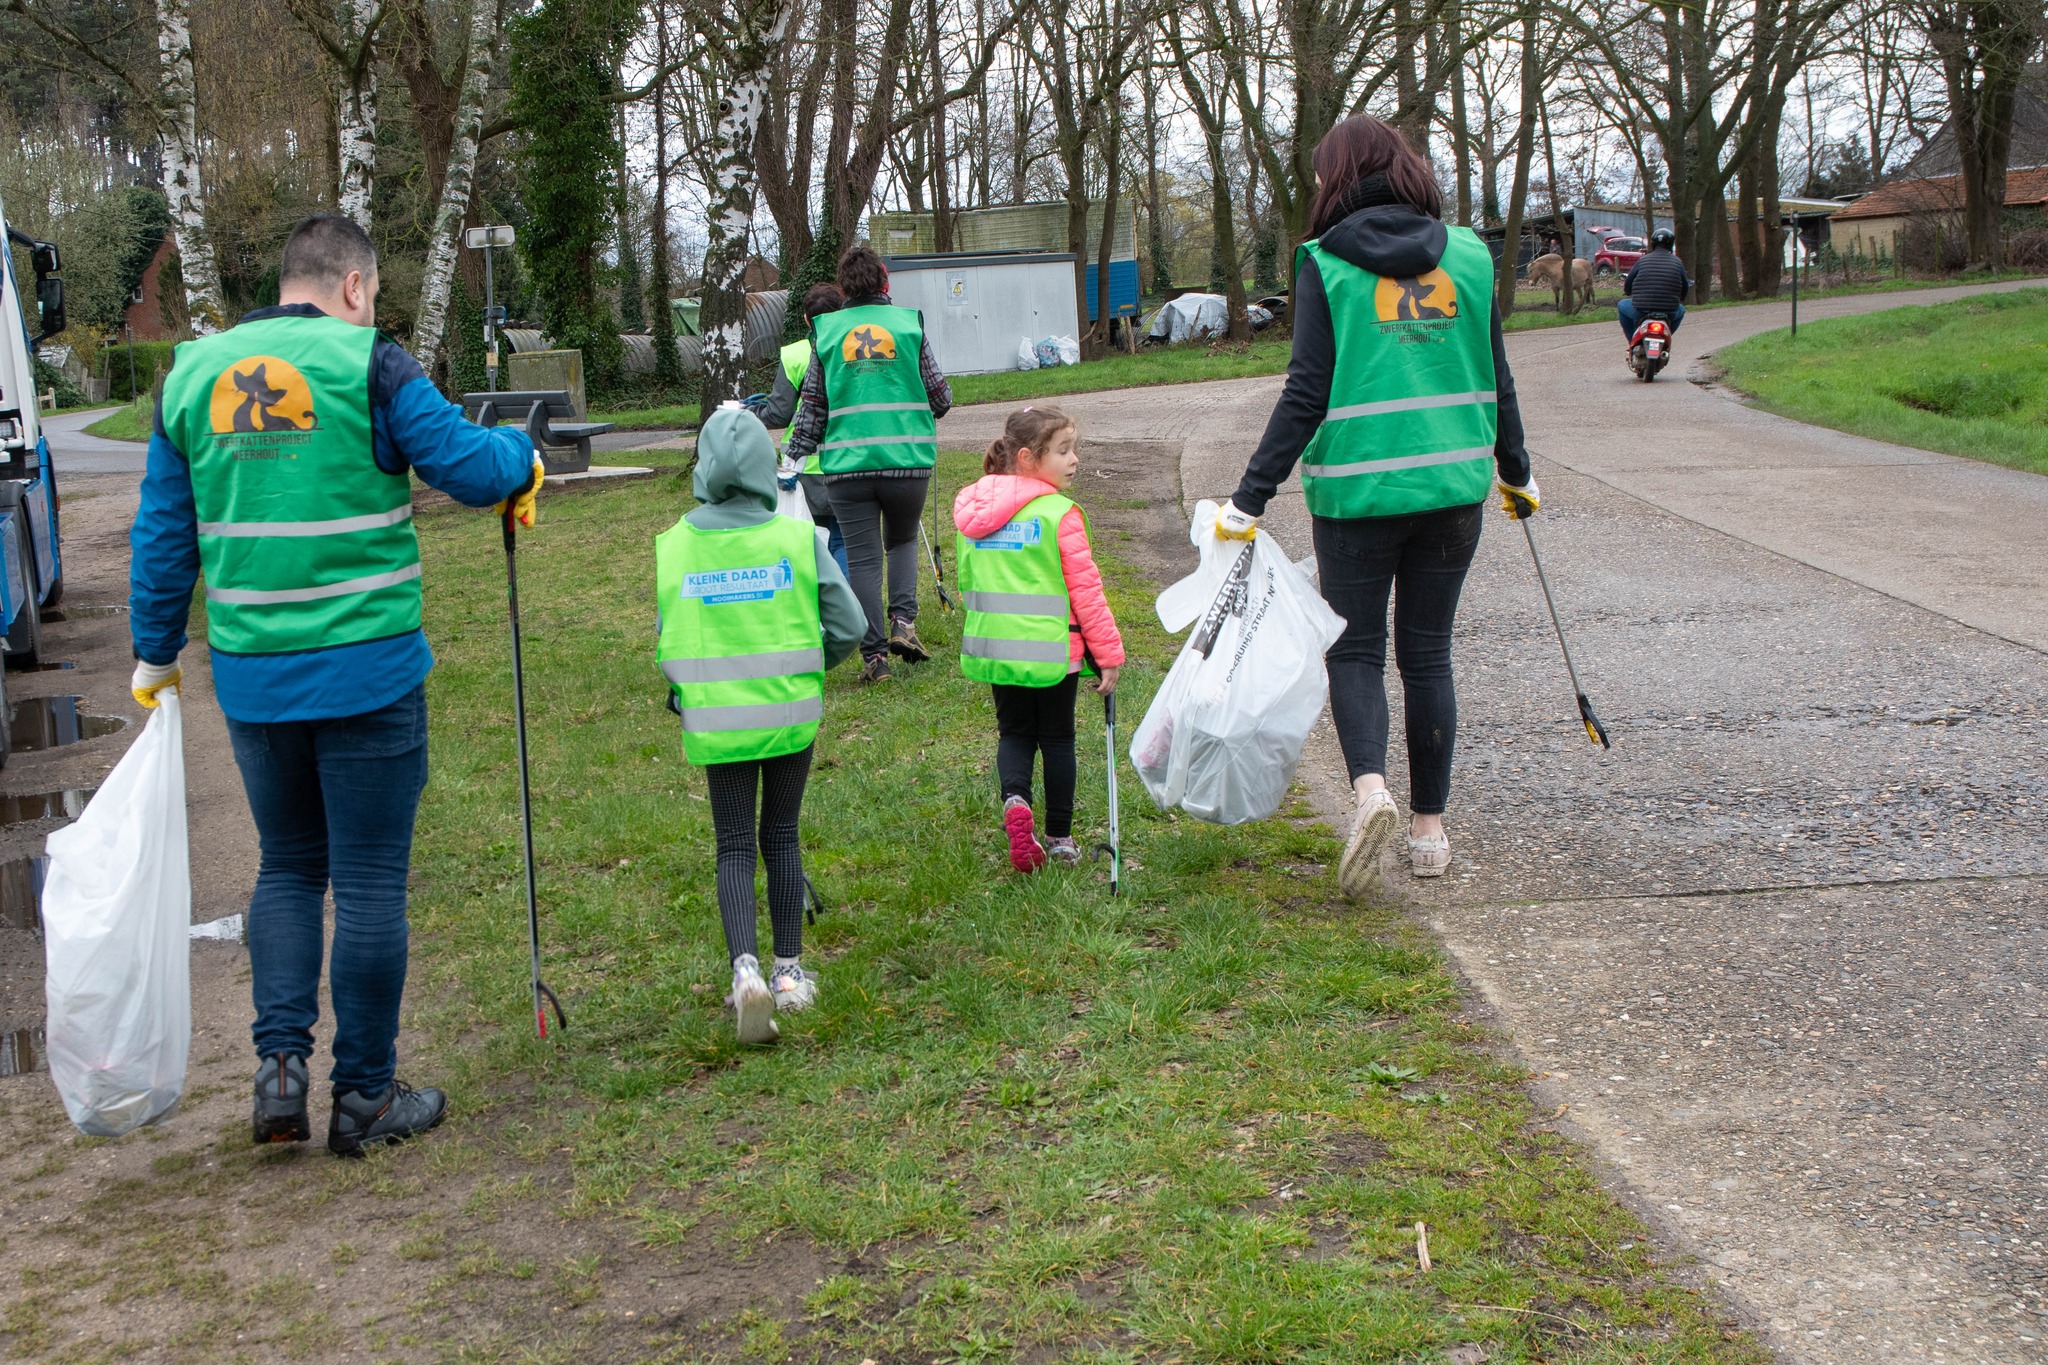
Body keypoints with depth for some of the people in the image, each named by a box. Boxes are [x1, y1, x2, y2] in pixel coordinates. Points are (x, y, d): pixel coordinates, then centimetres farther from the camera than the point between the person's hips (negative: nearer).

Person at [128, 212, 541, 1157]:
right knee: (369, 883, 4)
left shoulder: (191, 373, 8)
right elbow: (469, 468, -14)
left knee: (287, 868, 20)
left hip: (250, 676, 5)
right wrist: (522, 455, 8)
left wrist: (155, 653, 19)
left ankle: (280, 1063, 11)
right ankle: (365, 1096, 13)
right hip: (367, 670, -5)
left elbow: (162, 532, 10)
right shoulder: (367, 364, -8)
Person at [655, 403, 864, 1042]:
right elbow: (849, 627, -5)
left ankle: (746, 968, -10)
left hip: (715, 720, 0)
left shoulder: (668, 547, -7)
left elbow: (647, 643, -2)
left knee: (734, 846, 8)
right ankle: (789, 970, 23)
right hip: (791, 714, 1)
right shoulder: (799, 538, -9)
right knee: (782, 838, 15)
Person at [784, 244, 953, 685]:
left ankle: (874, 655, 3)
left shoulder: (826, 332, 5)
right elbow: (940, 396, 5)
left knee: (862, 558, 6)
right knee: (902, 540, 22)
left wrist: (794, 458, 14)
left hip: (847, 463, 0)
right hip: (908, 459, 0)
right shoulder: (909, 323, 2)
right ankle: (903, 621, 2)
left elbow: (812, 406, 6)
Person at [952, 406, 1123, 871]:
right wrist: (1109, 653, -5)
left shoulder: (972, 511, 3)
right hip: (1052, 650, -4)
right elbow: (1085, 589, -13)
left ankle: (1015, 800, -10)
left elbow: (966, 581, 12)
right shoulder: (1060, 515, -15)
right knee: (1057, 738, 12)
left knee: (1014, 732, 17)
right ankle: (1060, 837, 19)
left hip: (994, 648, 4)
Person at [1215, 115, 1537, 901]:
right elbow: (1496, 380, 10)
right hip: (1452, 485, 3)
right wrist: (1515, 474, 23)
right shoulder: (1468, 255, 5)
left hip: (1357, 490, -3)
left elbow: (1307, 394, -12)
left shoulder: (1327, 263, -6)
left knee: (1356, 649, 10)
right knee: (1427, 653, 12)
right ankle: (1430, 830, 17)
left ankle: (1370, 786, -15)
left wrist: (1251, 496, -9)